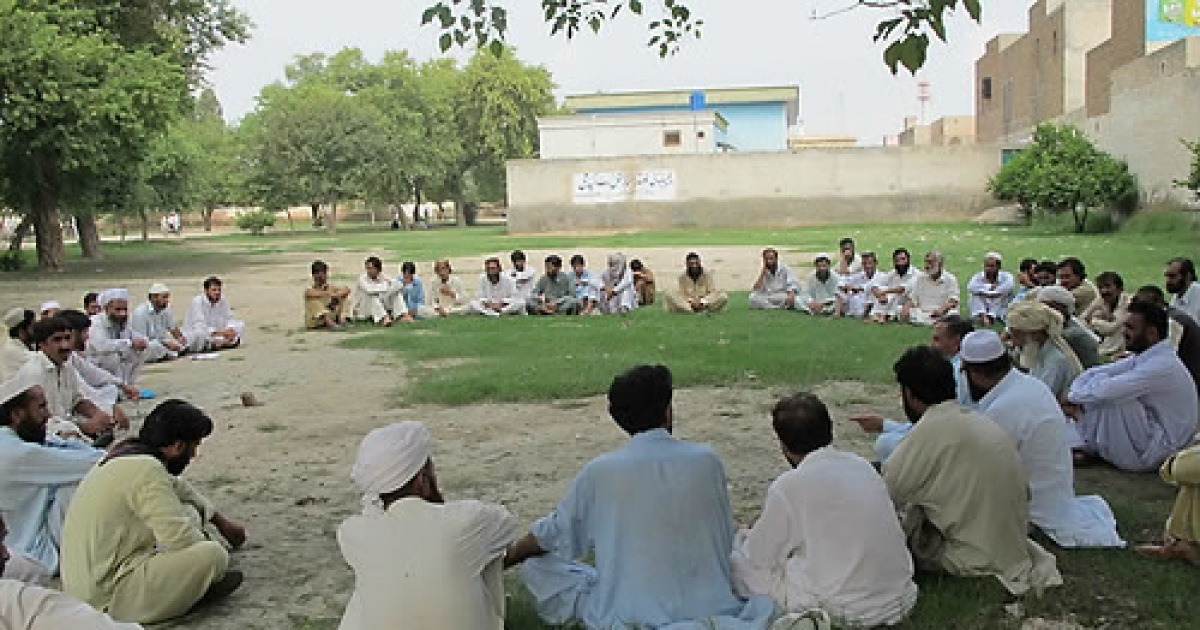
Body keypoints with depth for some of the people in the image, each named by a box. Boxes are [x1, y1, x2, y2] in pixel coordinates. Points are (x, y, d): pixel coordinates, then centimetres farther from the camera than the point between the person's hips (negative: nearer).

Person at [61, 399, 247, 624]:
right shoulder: (146, 470, -22)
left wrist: (221, 520, 34)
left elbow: (177, 486, 27)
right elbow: (181, 539, -25)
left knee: (187, 511, 14)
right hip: (106, 599, -10)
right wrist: (206, 544, -2)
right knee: (214, 555, -22)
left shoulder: (127, 452, 8)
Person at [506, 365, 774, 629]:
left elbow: (553, 534, 7)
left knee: (535, 567, 14)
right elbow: (726, 541, 9)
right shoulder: (707, 461, -3)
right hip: (705, 607, 1)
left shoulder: (599, 472, -6)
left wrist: (500, 562, 26)